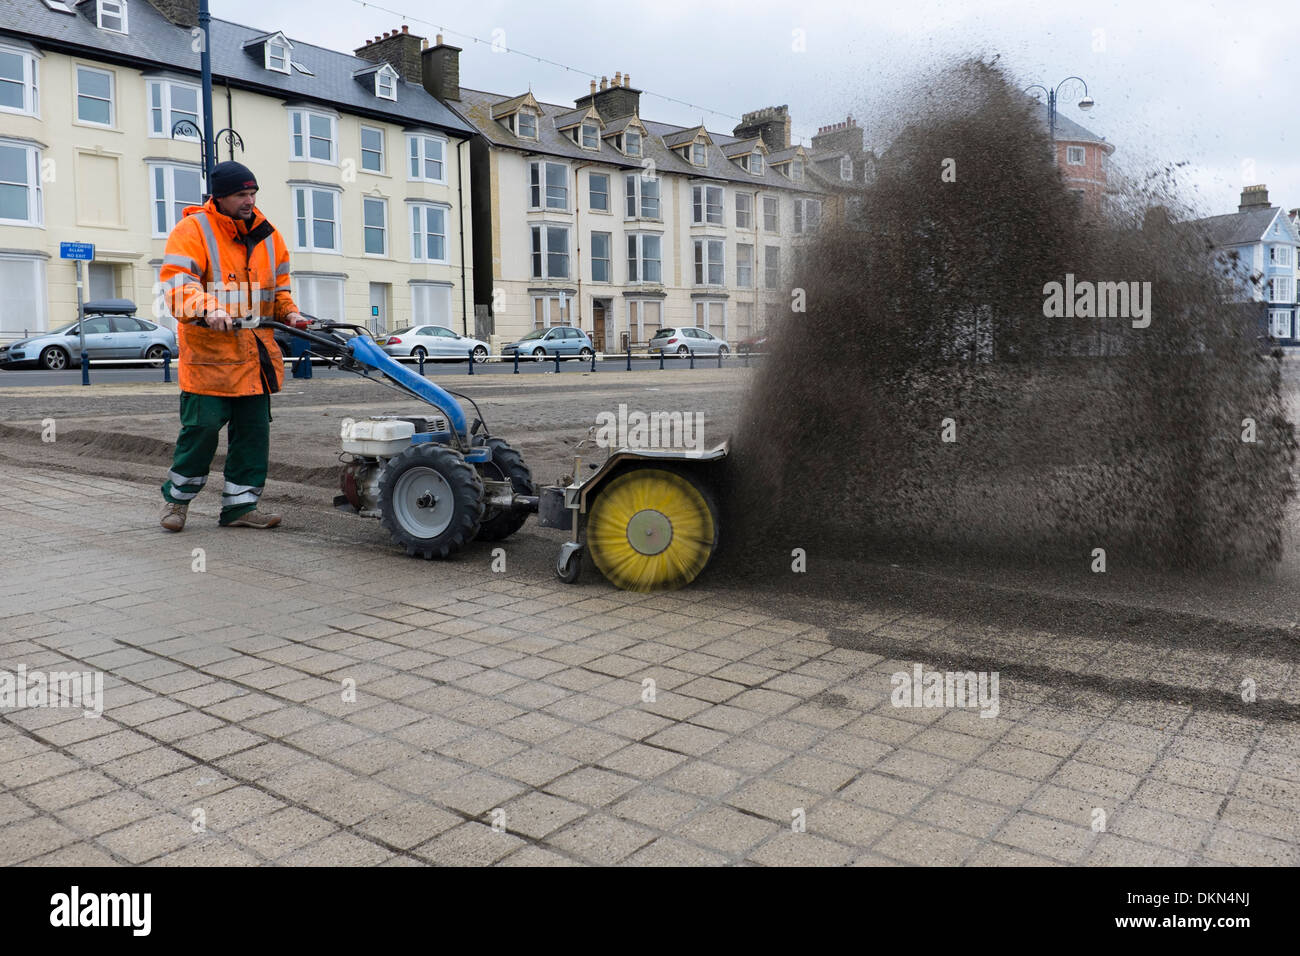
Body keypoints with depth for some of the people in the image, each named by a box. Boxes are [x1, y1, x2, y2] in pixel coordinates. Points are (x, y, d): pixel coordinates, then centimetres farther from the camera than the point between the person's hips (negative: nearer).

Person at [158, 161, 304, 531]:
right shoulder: (192, 230, -5)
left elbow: (278, 287, 23)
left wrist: (288, 313, 4)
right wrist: (207, 308, -33)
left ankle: (240, 505, 15)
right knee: (203, 426, -6)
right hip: (208, 352, -6)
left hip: (255, 354, 6)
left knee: (254, 431, 6)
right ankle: (177, 498, 15)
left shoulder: (267, 235, 14)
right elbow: (177, 282, -15)